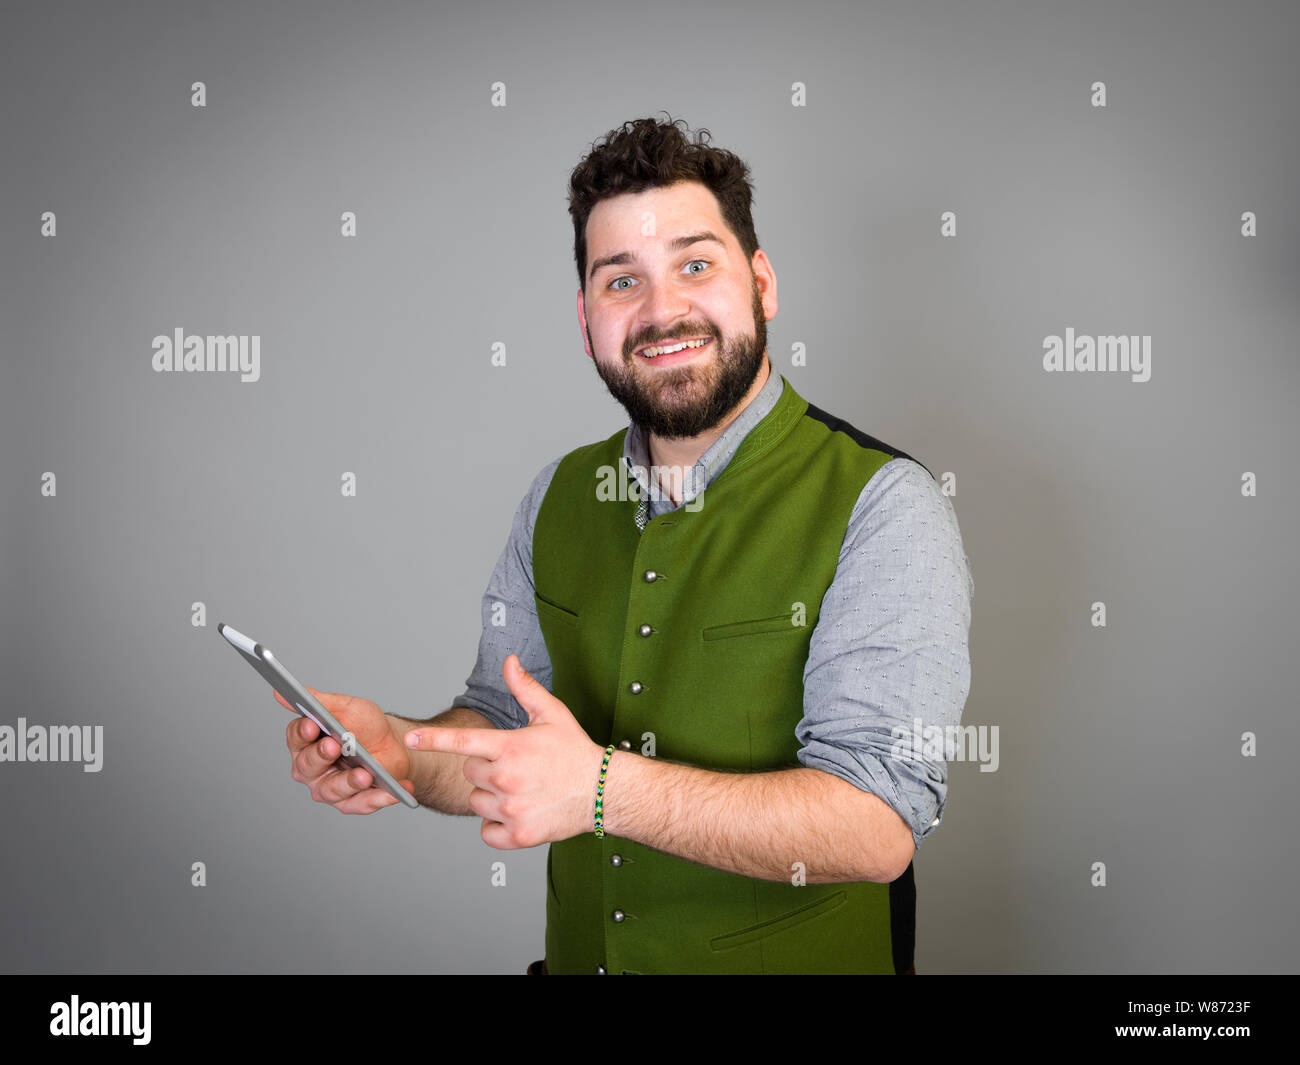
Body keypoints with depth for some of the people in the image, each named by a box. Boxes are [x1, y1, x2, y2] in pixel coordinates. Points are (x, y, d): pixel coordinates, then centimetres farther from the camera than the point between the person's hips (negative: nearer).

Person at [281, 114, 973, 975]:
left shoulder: (883, 508, -17)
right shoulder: (559, 498, 0)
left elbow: (878, 824, -23)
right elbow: (501, 718, 6)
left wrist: (604, 789, -32)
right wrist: (404, 752, -14)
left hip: (791, 957, -4)